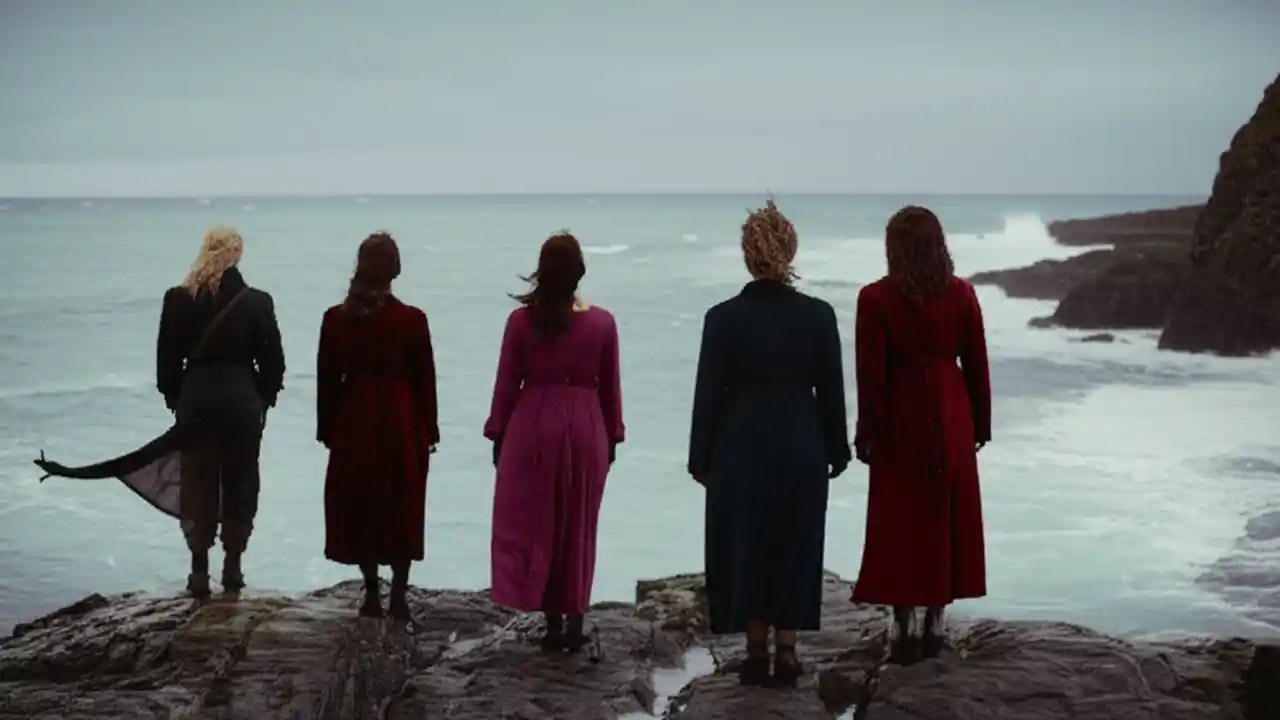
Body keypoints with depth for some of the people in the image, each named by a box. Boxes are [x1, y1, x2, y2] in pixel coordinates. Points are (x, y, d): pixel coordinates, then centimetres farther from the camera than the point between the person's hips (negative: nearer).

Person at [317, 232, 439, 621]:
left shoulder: (336, 318, -3)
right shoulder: (412, 320, -9)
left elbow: (327, 379, 1)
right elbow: (424, 379, -5)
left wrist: (327, 429, 10)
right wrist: (428, 430, 5)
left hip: (354, 423, 2)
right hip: (401, 424, -2)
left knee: (360, 508, 12)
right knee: (402, 509, 8)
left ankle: (372, 592, 15)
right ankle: (398, 594, 7)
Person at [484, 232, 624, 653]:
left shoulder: (521, 320, -6)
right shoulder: (601, 323, -3)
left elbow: (507, 383, -1)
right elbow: (610, 387, 3)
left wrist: (498, 435, 9)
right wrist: (612, 437, 14)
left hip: (532, 425, -1)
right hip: (585, 428, 1)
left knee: (533, 523, 7)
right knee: (578, 527, 11)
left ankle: (553, 621, 3)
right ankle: (573, 621, 13)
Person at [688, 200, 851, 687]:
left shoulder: (724, 317, -10)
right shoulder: (818, 315, -6)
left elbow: (708, 394, -7)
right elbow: (831, 391, -1)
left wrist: (700, 459, 2)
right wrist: (837, 451, 10)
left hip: (741, 448, -1)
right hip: (801, 447, 2)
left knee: (744, 549, 10)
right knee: (794, 548, 11)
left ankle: (757, 653, 14)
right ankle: (786, 653, 13)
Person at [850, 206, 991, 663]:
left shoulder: (876, 299, -10)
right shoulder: (961, 295, -2)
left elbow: (870, 373, -9)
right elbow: (976, 364, 3)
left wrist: (868, 433, -2)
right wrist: (980, 424, 13)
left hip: (901, 419, -2)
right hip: (950, 418, 3)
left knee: (900, 523, 5)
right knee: (948, 519, 12)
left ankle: (905, 628, 5)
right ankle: (935, 624, 17)